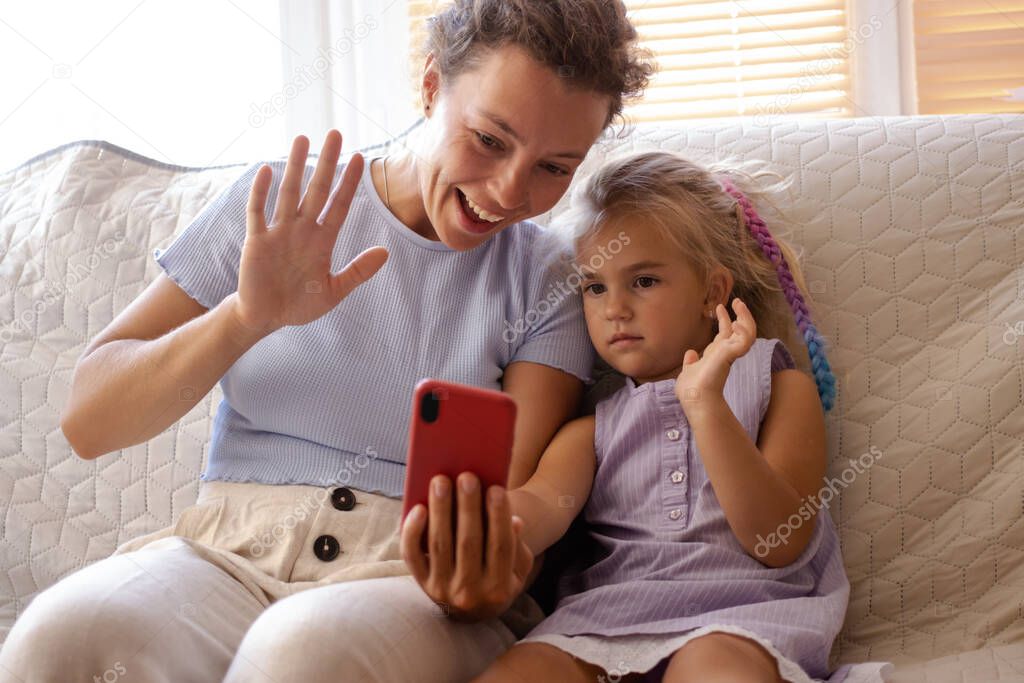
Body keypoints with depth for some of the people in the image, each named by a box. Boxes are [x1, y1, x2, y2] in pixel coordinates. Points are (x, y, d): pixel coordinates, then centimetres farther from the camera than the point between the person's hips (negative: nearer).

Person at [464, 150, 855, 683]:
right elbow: (542, 501, -3)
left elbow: (780, 543, -3)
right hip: (609, 610, 3)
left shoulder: (778, 386, 11)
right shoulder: (593, 417, 19)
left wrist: (707, 407, -15)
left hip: (738, 609, -2)